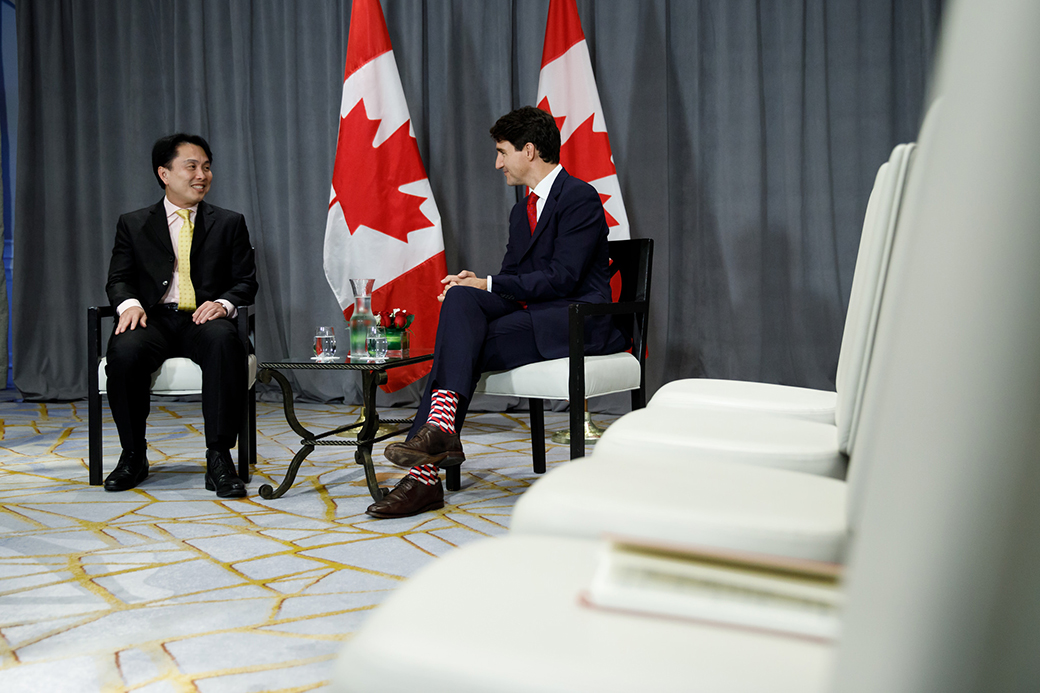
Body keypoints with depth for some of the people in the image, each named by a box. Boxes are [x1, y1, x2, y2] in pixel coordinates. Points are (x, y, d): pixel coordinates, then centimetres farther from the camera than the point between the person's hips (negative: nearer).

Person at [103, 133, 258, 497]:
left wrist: (223, 303, -13)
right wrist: (129, 303, -13)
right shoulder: (133, 224, 15)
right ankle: (133, 456, -13)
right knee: (125, 350, -34)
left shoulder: (229, 223, 14)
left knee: (224, 341, -37)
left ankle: (219, 458, -33)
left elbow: (246, 281, 9)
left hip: (203, 319, -1)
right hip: (153, 319, 1)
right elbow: (119, 279, 11)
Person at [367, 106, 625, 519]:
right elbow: (511, 277, 18)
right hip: (530, 314, 7)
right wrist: (474, 283, -4)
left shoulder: (580, 198, -8)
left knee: (468, 348, -23)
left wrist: (487, 285, -14)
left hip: (575, 320, -7)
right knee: (460, 298, -19)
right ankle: (440, 428, -31)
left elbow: (562, 278, -17)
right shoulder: (522, 210, 21)